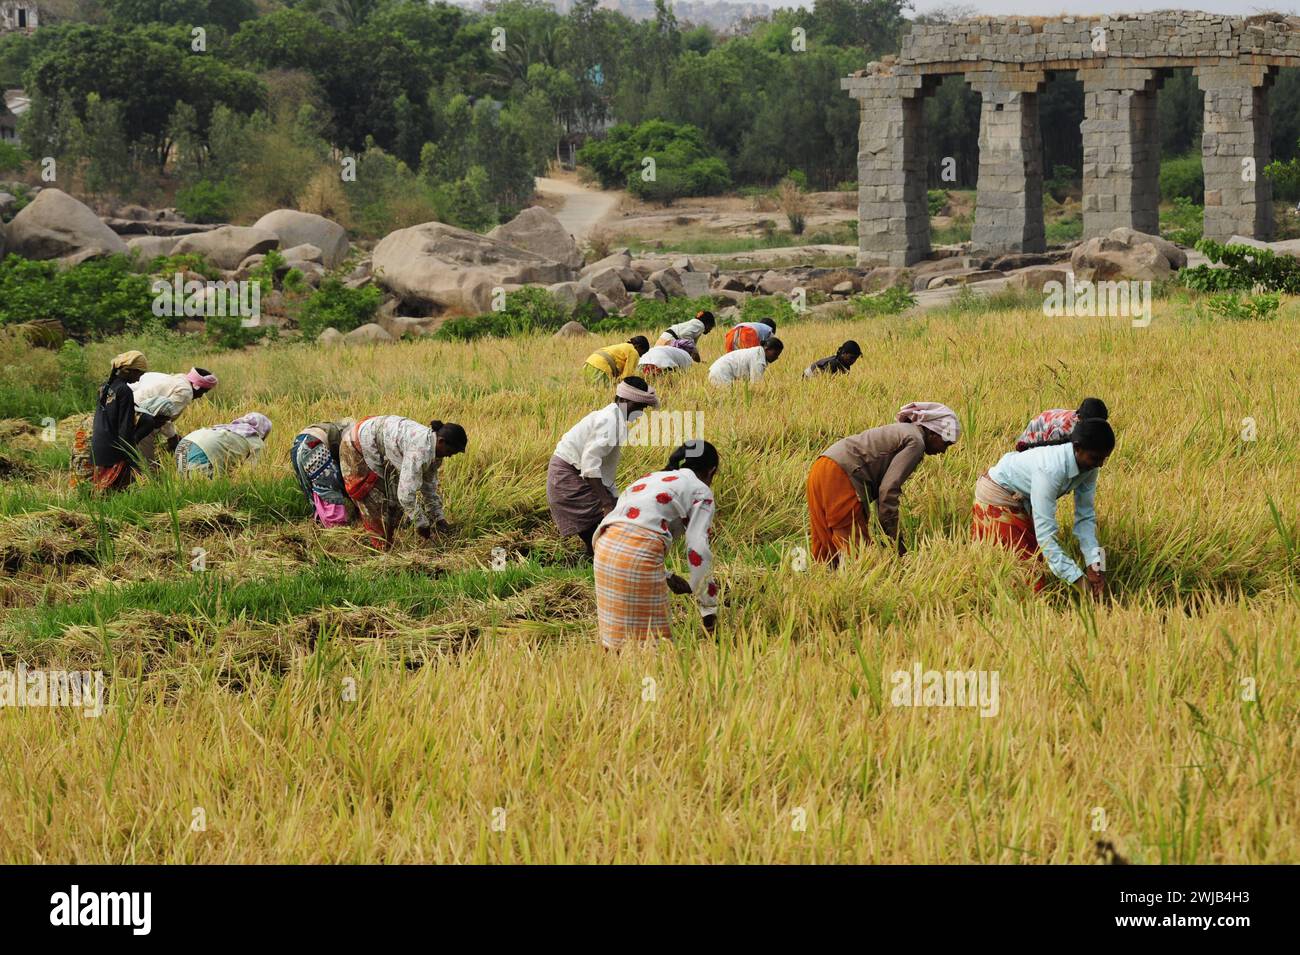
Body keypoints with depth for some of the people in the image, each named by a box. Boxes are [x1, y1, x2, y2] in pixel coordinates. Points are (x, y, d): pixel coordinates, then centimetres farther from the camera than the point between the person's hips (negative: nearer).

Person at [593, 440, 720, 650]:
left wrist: (665, 577, 32)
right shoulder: (700, 491, 12)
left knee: (617, 637, 13)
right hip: (640, 552, -6)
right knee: (650, 638, 1)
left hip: (606, 545, 6)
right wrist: (709, 608, 6)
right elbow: (698, 550, 0)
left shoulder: (648, 479, 32)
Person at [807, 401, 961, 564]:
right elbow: (889, 489, -14)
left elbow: (883, 488, 28)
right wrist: (895, 538, -9)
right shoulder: (916, 442, -5)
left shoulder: (902, 432, 25)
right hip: (840, 477, -10)